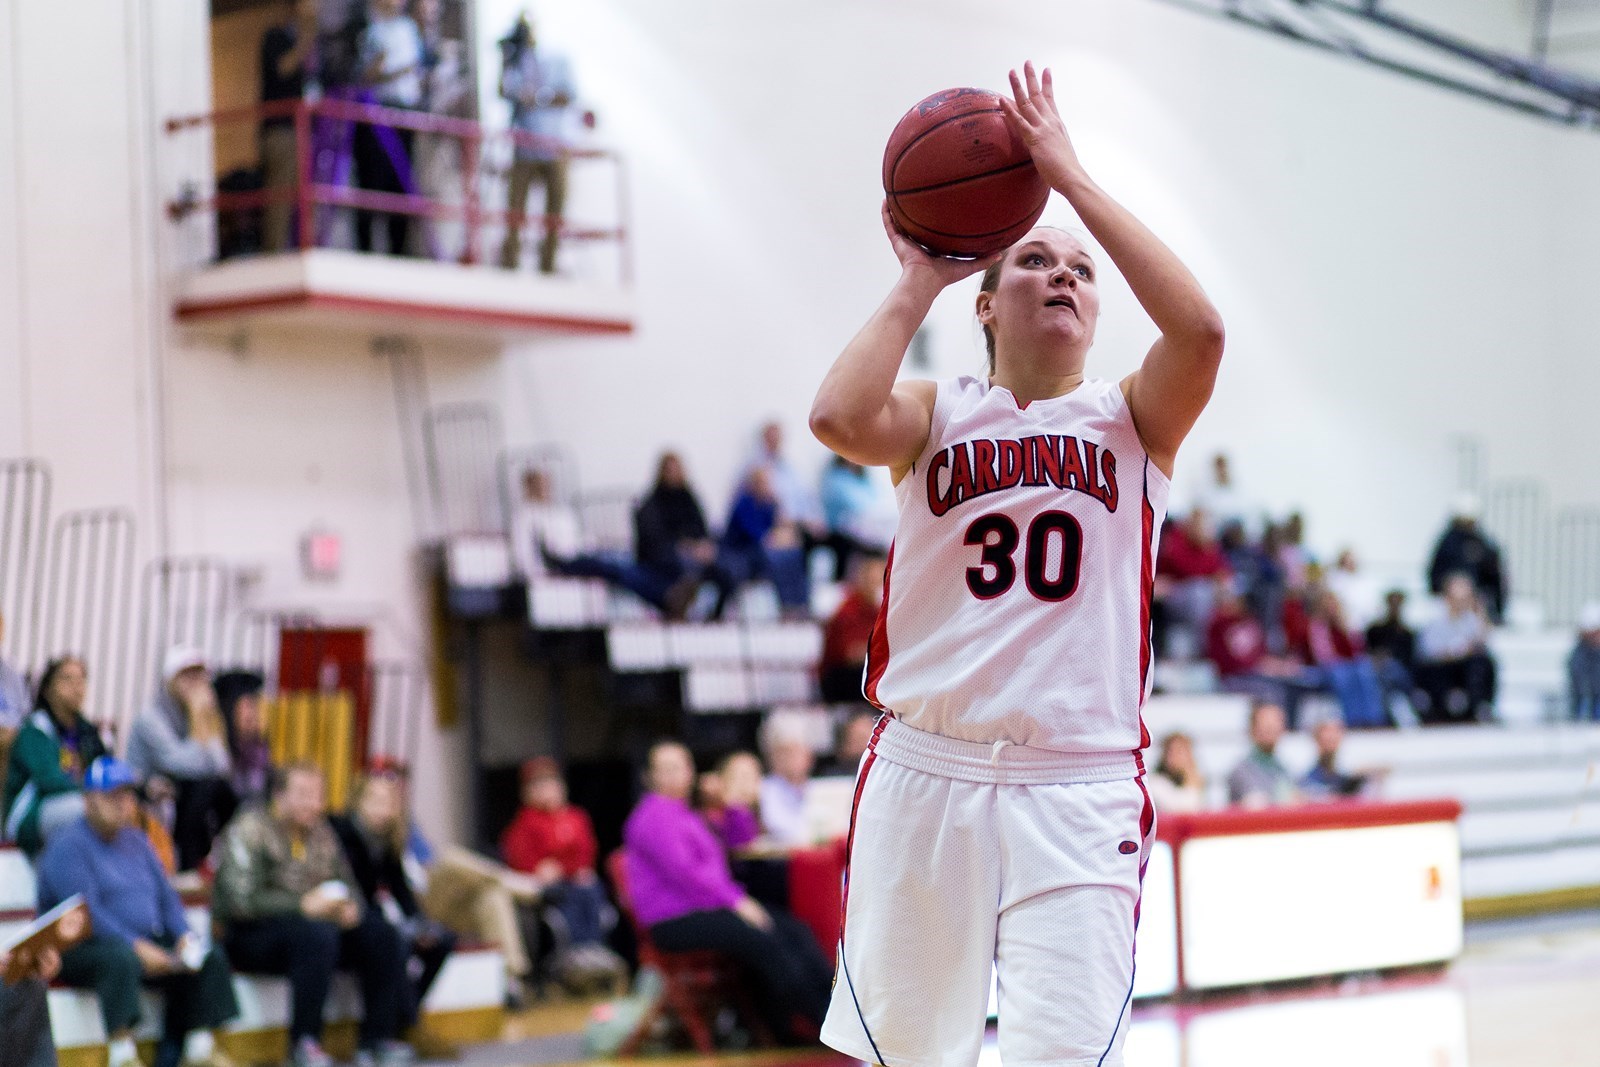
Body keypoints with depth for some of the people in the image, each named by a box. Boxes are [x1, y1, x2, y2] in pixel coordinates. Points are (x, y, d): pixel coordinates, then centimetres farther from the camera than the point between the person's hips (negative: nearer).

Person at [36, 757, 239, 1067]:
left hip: (146, 945, 8)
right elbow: (85, 911, -19)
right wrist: (137, 947, -27)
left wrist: (184, 936, -5)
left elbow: (167, 896, 15)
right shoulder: (68, 846, -7)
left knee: (211, 960, -7)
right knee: (121, 957, -39)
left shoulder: (135, 841, 18)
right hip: (82, 950, -8)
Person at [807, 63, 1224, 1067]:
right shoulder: (940, 415, 9)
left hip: (1080, 792, -1)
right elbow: (840, 418, -14)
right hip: (925, 775, 1)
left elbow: (1200, 330, -13)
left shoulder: (1132, 419, 9)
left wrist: (1071, 177, -9)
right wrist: (920, 281, -1)